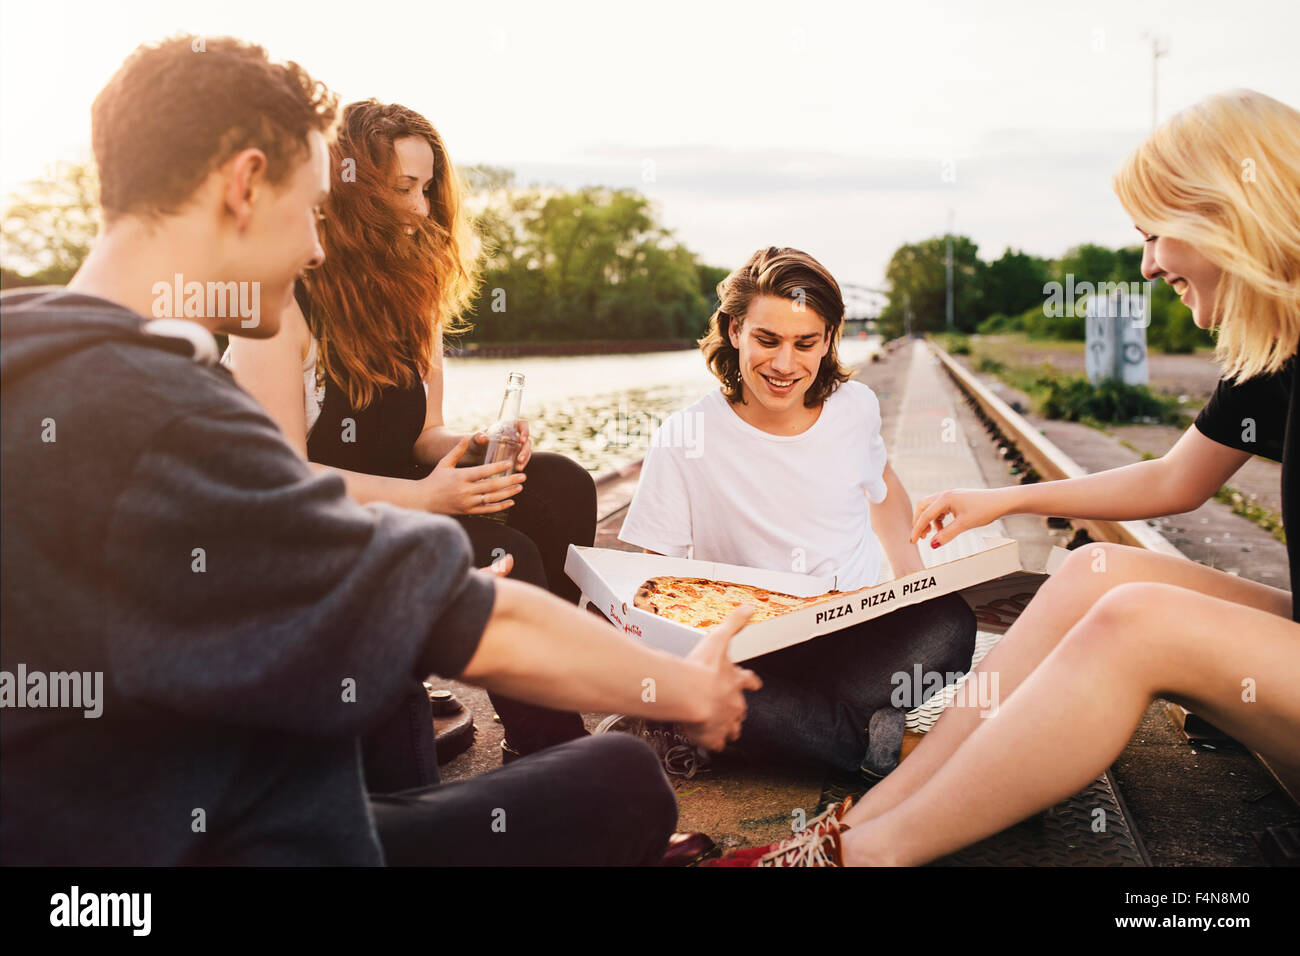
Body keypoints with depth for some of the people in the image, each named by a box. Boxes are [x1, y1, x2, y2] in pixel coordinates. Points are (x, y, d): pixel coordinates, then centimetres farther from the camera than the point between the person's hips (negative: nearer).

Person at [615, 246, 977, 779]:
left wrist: (910, 571, 8)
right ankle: (879, 739, -21)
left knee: (948, 623, -29)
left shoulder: (854, 408, 4)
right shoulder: (685, 439, -7)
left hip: (862, 638, 3)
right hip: (749, 656, -3)